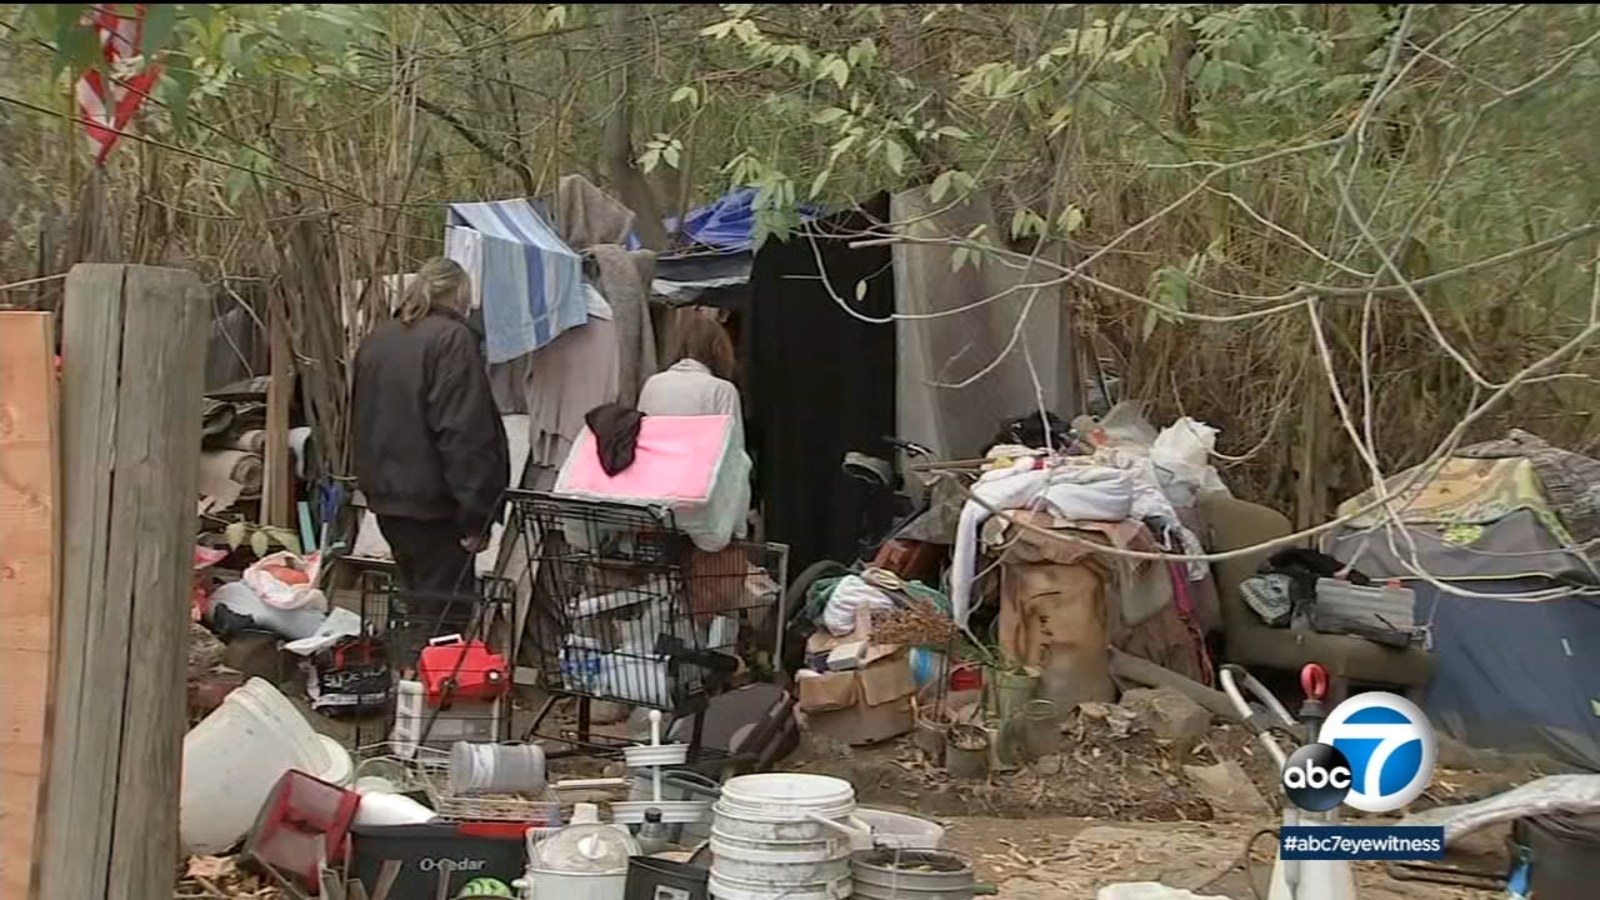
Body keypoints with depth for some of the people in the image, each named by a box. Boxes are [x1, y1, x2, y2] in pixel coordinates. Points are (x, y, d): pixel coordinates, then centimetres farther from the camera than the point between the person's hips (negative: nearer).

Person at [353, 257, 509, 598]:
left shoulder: (376, 339, 14)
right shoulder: (452, 338, -13)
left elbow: (363, 420, 23)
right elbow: (463, 433, -20)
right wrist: (475, 515, -19)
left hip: (386, 496, 9)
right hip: (431, 504, -8)